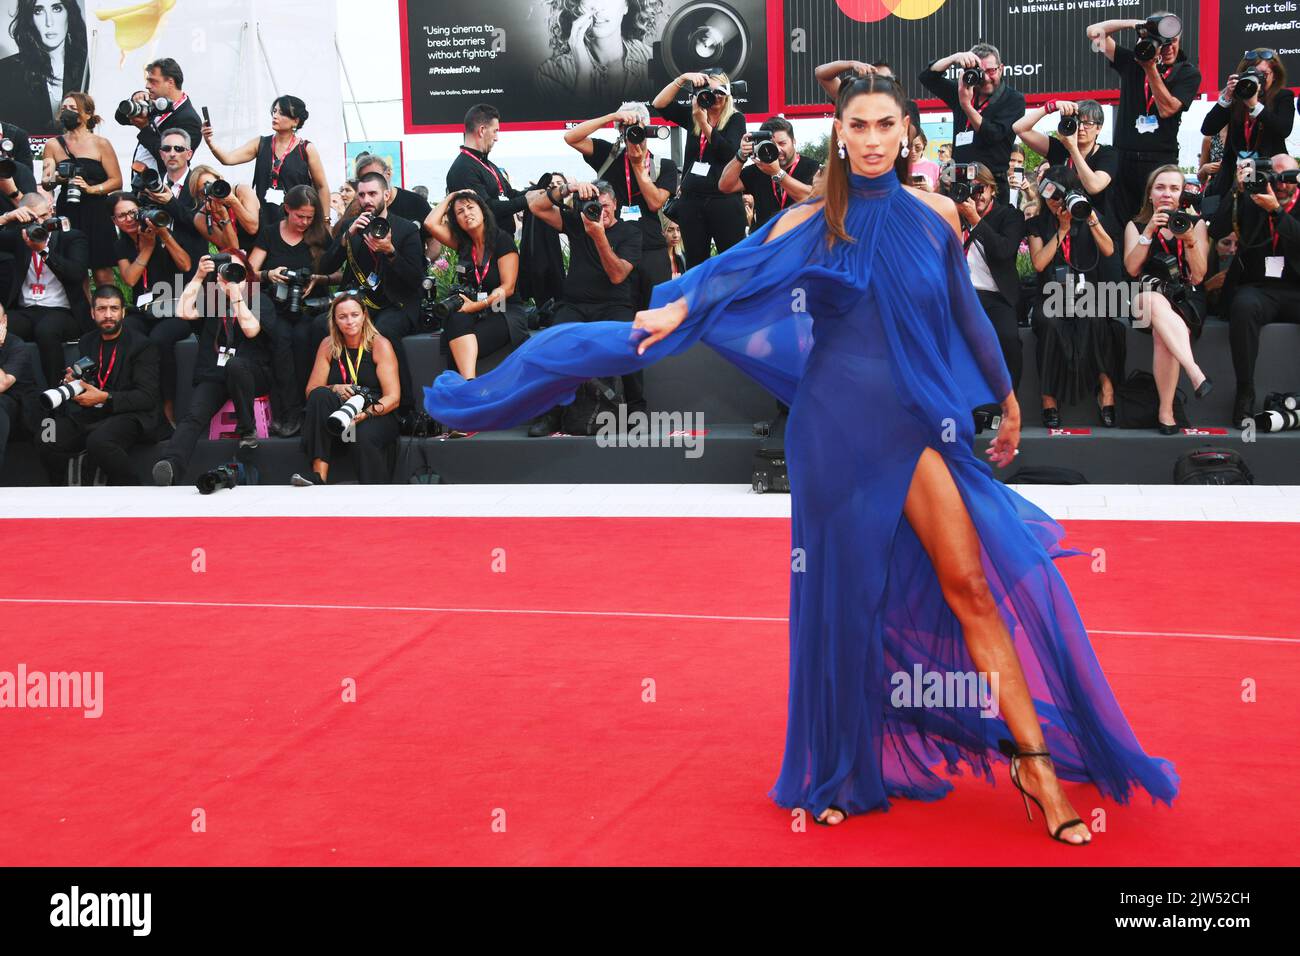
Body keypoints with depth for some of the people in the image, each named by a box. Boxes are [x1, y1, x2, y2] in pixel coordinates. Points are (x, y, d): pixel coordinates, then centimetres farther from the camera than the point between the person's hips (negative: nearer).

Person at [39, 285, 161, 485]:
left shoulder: (142, 346, 0)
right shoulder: (86, 342, 18)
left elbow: (147, 397, -9)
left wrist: (105, 398, -20)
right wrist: (70, 380, -3)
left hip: (128, 415, -5)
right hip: (89, 414, 5)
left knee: (98, 441, -37)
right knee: (49, 442, -24)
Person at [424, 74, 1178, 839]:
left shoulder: (935, 216, 6)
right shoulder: (812, 222, 2)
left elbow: (967, 314, 14)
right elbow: (736, 276, -9)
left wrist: (1006, 399, 21)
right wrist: (676, 312, -27)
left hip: (920, 421, 1)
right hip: (838, 423, -1)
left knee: (971, 584, -6)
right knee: (842, 591, 7)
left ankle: (1034, 759, 0)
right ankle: (844, 767, 23)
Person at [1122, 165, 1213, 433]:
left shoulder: (1197, 224, 14)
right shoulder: (1136, 226, 15)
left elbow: (1198, 276, 3)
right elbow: (1132, 269, -1)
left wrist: (1190, 240, -11)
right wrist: (1149, 231, -9)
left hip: (1186, 299, 0)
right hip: (1146, 295, 0)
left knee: (1162, 332, -35)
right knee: (1157, 303, -39)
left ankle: (1166, 411, -33)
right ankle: (1196, 374, -51)